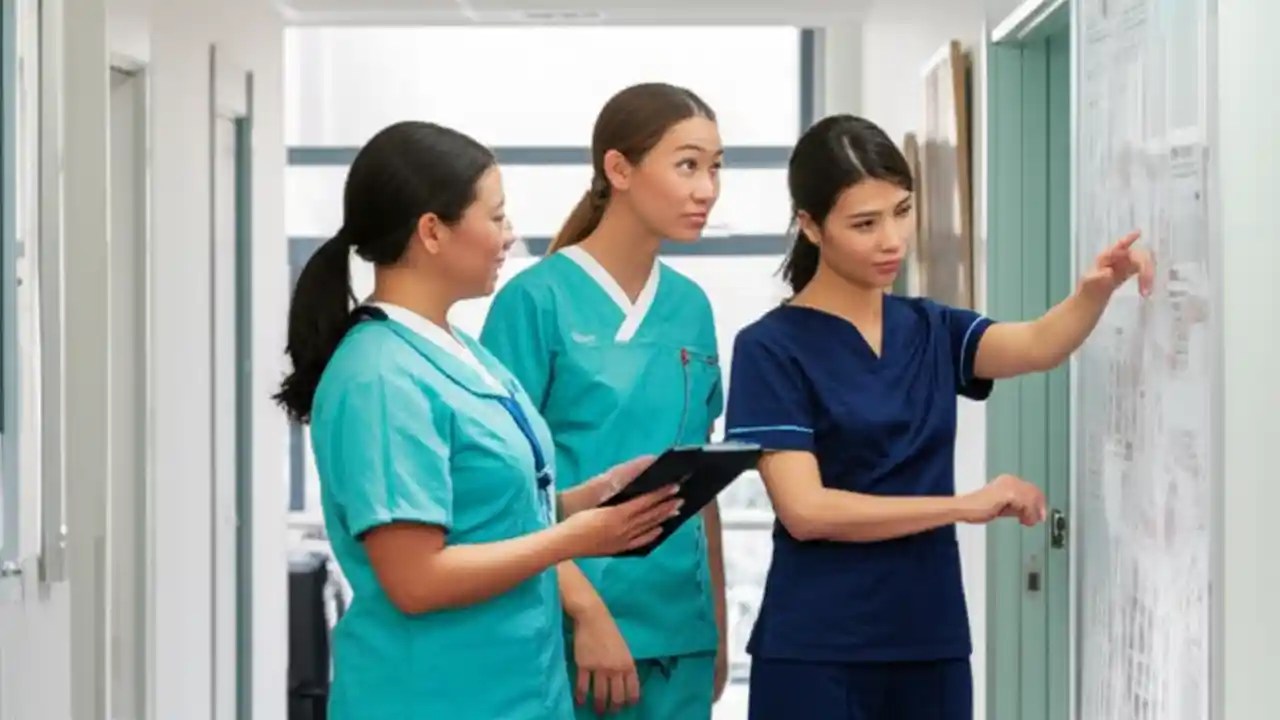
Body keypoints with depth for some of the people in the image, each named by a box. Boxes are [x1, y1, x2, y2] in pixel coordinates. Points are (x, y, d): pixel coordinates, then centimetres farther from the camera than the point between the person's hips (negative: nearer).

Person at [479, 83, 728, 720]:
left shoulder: (691, 307, 9)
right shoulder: (537, 299, -8)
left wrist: (716, 623, 14)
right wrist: (585, 609, -16)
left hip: (681, 633, 6)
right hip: (573, 630, -6)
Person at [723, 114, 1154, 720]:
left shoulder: (930, 330, 10)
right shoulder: (772, 348, -6)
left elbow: (1038, 345, -10)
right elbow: (805, 509, -15)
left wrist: (1097, 290, -32)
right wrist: (966, 506, -16)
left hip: (930, 645, 5)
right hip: (816, 653, -5)